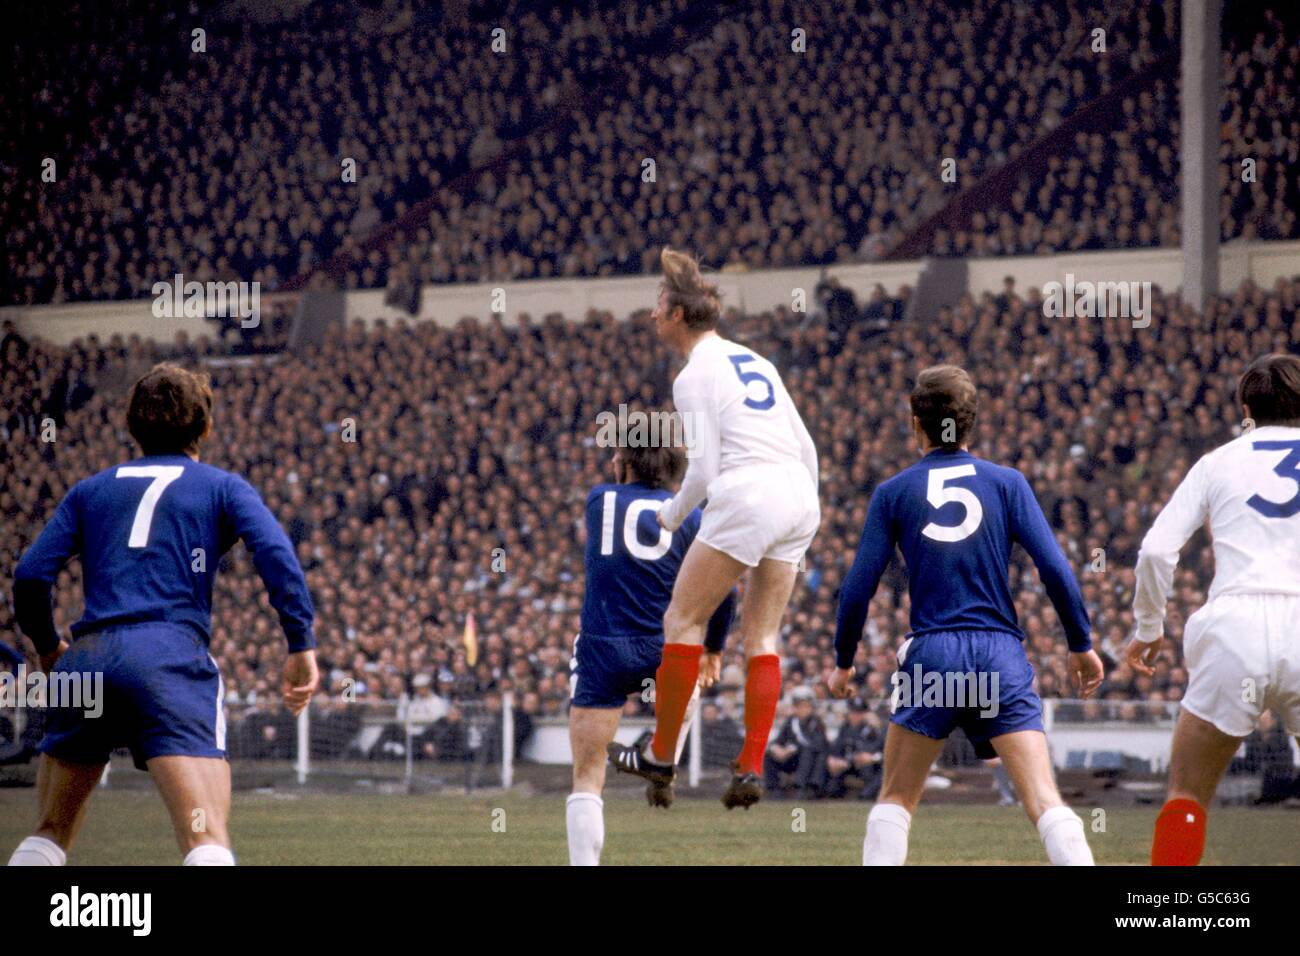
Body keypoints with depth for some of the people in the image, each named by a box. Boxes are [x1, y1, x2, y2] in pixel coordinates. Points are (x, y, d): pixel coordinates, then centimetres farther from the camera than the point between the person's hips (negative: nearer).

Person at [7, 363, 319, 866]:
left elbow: (30, 577, 14)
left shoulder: (90, 490, 23)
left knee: (49, 833, 19)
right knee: (207, 838, -16)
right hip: (171, 654, -4)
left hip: (87, 659, 4)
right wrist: (302, 645, -3)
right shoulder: (222, 487, 15)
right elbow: (276, 555, -4)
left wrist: (49, 649, 29)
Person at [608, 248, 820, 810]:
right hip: (799, 495, 8)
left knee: (683, 618, 4)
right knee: (761, 635, 10)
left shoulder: (695, 376, -3)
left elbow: (703, 469, -8)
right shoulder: (754, 361, 20)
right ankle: (751, 768, 2)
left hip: (746, 496, -8)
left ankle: (661, 756, 7)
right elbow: (805, 446, 20)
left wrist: (672, 516, 9)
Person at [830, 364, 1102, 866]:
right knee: (1045, 800, -8)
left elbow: (859, 586, 4)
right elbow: (1054, 569, 0)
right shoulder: (1006, 482, 6)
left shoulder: (893, 492, 7)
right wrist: (1081, 645, 10)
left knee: (896, 799, 13)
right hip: (1001, 654, 0)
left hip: (931, 654, 0)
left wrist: (843, 662, 16)